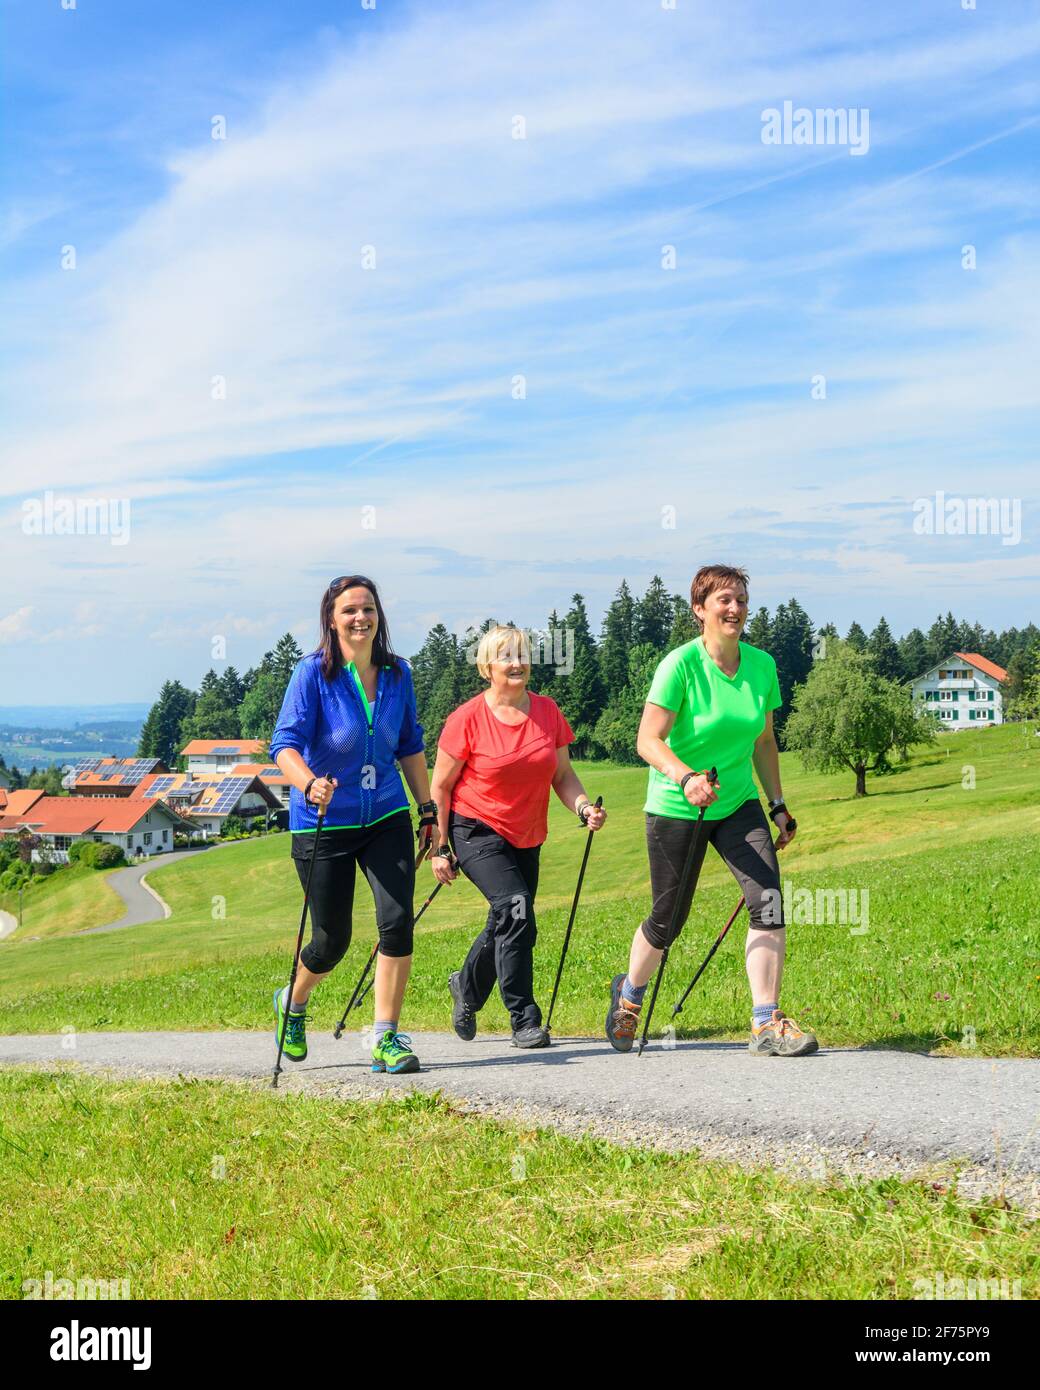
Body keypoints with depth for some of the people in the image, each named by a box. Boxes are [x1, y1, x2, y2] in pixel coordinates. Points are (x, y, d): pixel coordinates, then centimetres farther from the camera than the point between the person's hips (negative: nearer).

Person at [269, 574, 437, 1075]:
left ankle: (387, 1041, 0)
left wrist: (428, 810, 15)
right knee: (332, 940, 5)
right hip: (324, 823, -3)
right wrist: (309, 784, -42)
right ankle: (292, 1003, 38)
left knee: (397, 920, -12)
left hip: (386, 817, 3)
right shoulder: (312, 673, -12)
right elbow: (285, 743, -22)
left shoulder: (397, 674, 2)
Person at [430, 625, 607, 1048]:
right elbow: (440, 787, -6)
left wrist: (584, 807, -14)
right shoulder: (467, 719, -12)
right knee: (515, 906, -23)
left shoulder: (547, 711, 0)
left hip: (526, 838, 6)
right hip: (476, 831, -5)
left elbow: (562, 775, 6)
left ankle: (466, 988, 44)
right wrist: (439, 848, -9)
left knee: (508, 925, 14)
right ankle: (524, 1021, -15)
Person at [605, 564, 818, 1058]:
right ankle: (628, 994, 37)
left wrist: (778, 805, 10)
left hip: (737, 802, 4)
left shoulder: (761, 665, 0)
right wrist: (686, 777, -38)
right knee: (669, 918, 7)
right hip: (676, 808, -4)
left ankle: (767, 1026, -8)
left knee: (769, 898, -15)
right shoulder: (681, 664, -17)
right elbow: (648, 741, -21)